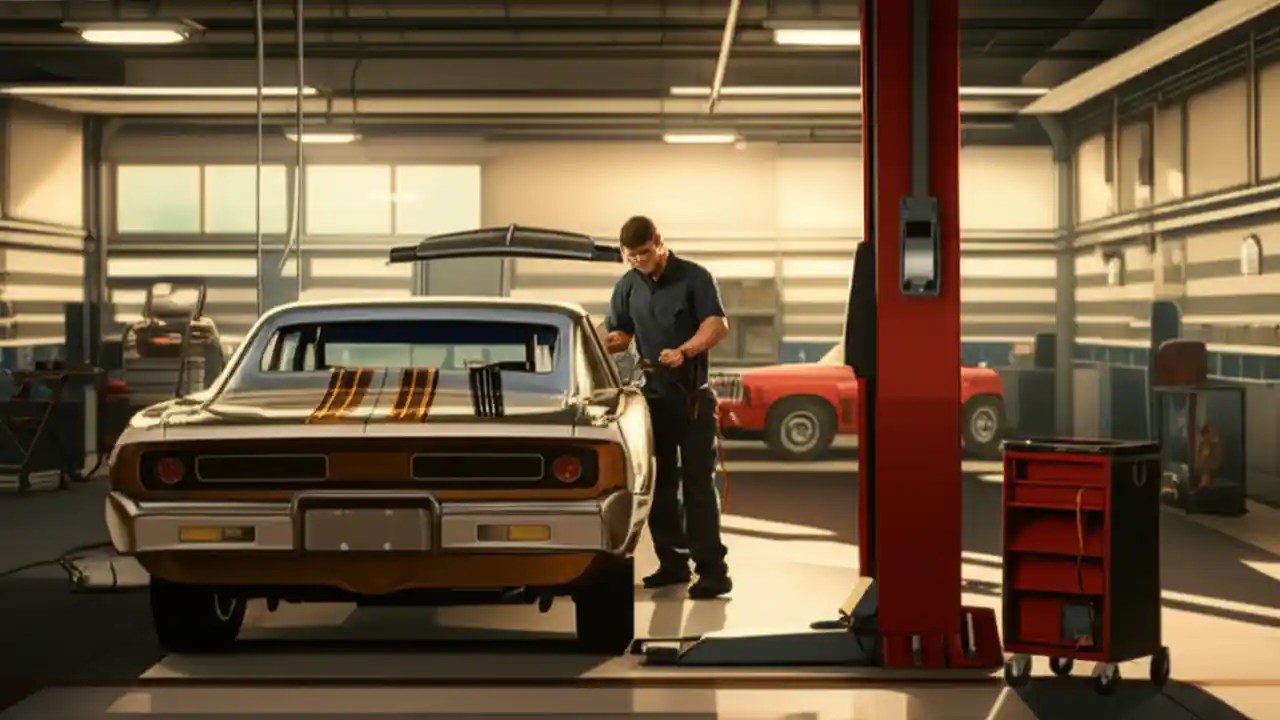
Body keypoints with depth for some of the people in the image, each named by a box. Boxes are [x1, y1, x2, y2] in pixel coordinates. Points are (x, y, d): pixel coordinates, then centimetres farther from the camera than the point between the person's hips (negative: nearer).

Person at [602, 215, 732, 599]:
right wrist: (607, 342, -10)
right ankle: (672, 563, 17)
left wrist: (684, 352, -28)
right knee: (658, 484, 8)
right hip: (653, 395, 5)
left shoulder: (694, 277, -5)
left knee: (698, 484, -8)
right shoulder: (627, 285, 8)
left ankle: (713, 570, -8)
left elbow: (717, 325, -12)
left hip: (693, 395, -5)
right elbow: (619, 333, 14)